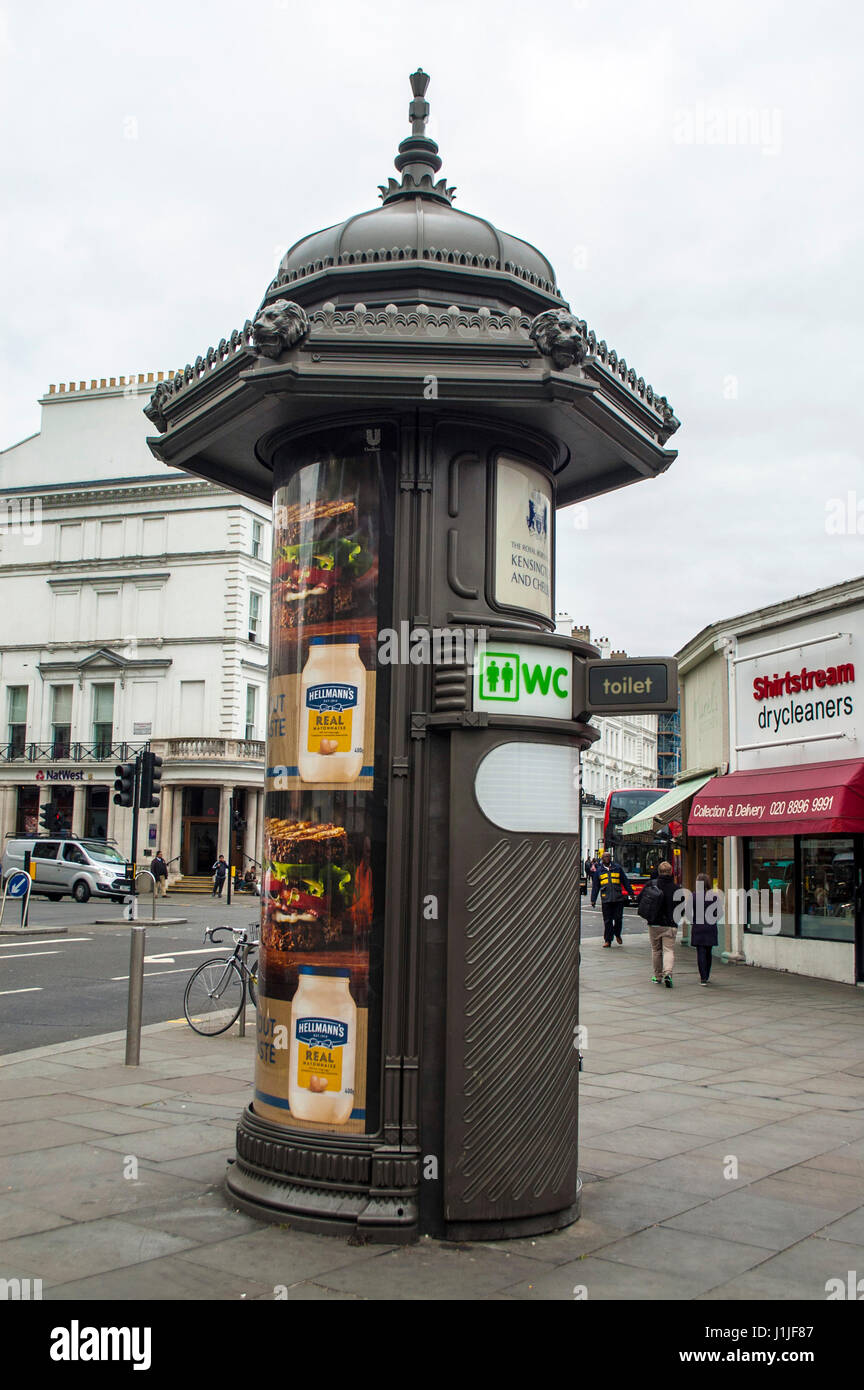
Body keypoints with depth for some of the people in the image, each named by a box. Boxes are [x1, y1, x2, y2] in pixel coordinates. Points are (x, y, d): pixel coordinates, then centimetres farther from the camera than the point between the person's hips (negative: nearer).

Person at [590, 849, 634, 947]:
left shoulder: (617, 867, 10)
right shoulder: (599, 870, 11)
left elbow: (625, 881, 14)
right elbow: (595, 886, 13)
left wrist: (631, 894, 13)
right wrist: (593, 899, 9)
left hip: (618, 898, 0)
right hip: (606, 899, 0)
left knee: (618, 918, -2)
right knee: (607, 920, 1)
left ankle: (617, 934, 23)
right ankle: (607, 940, 8)